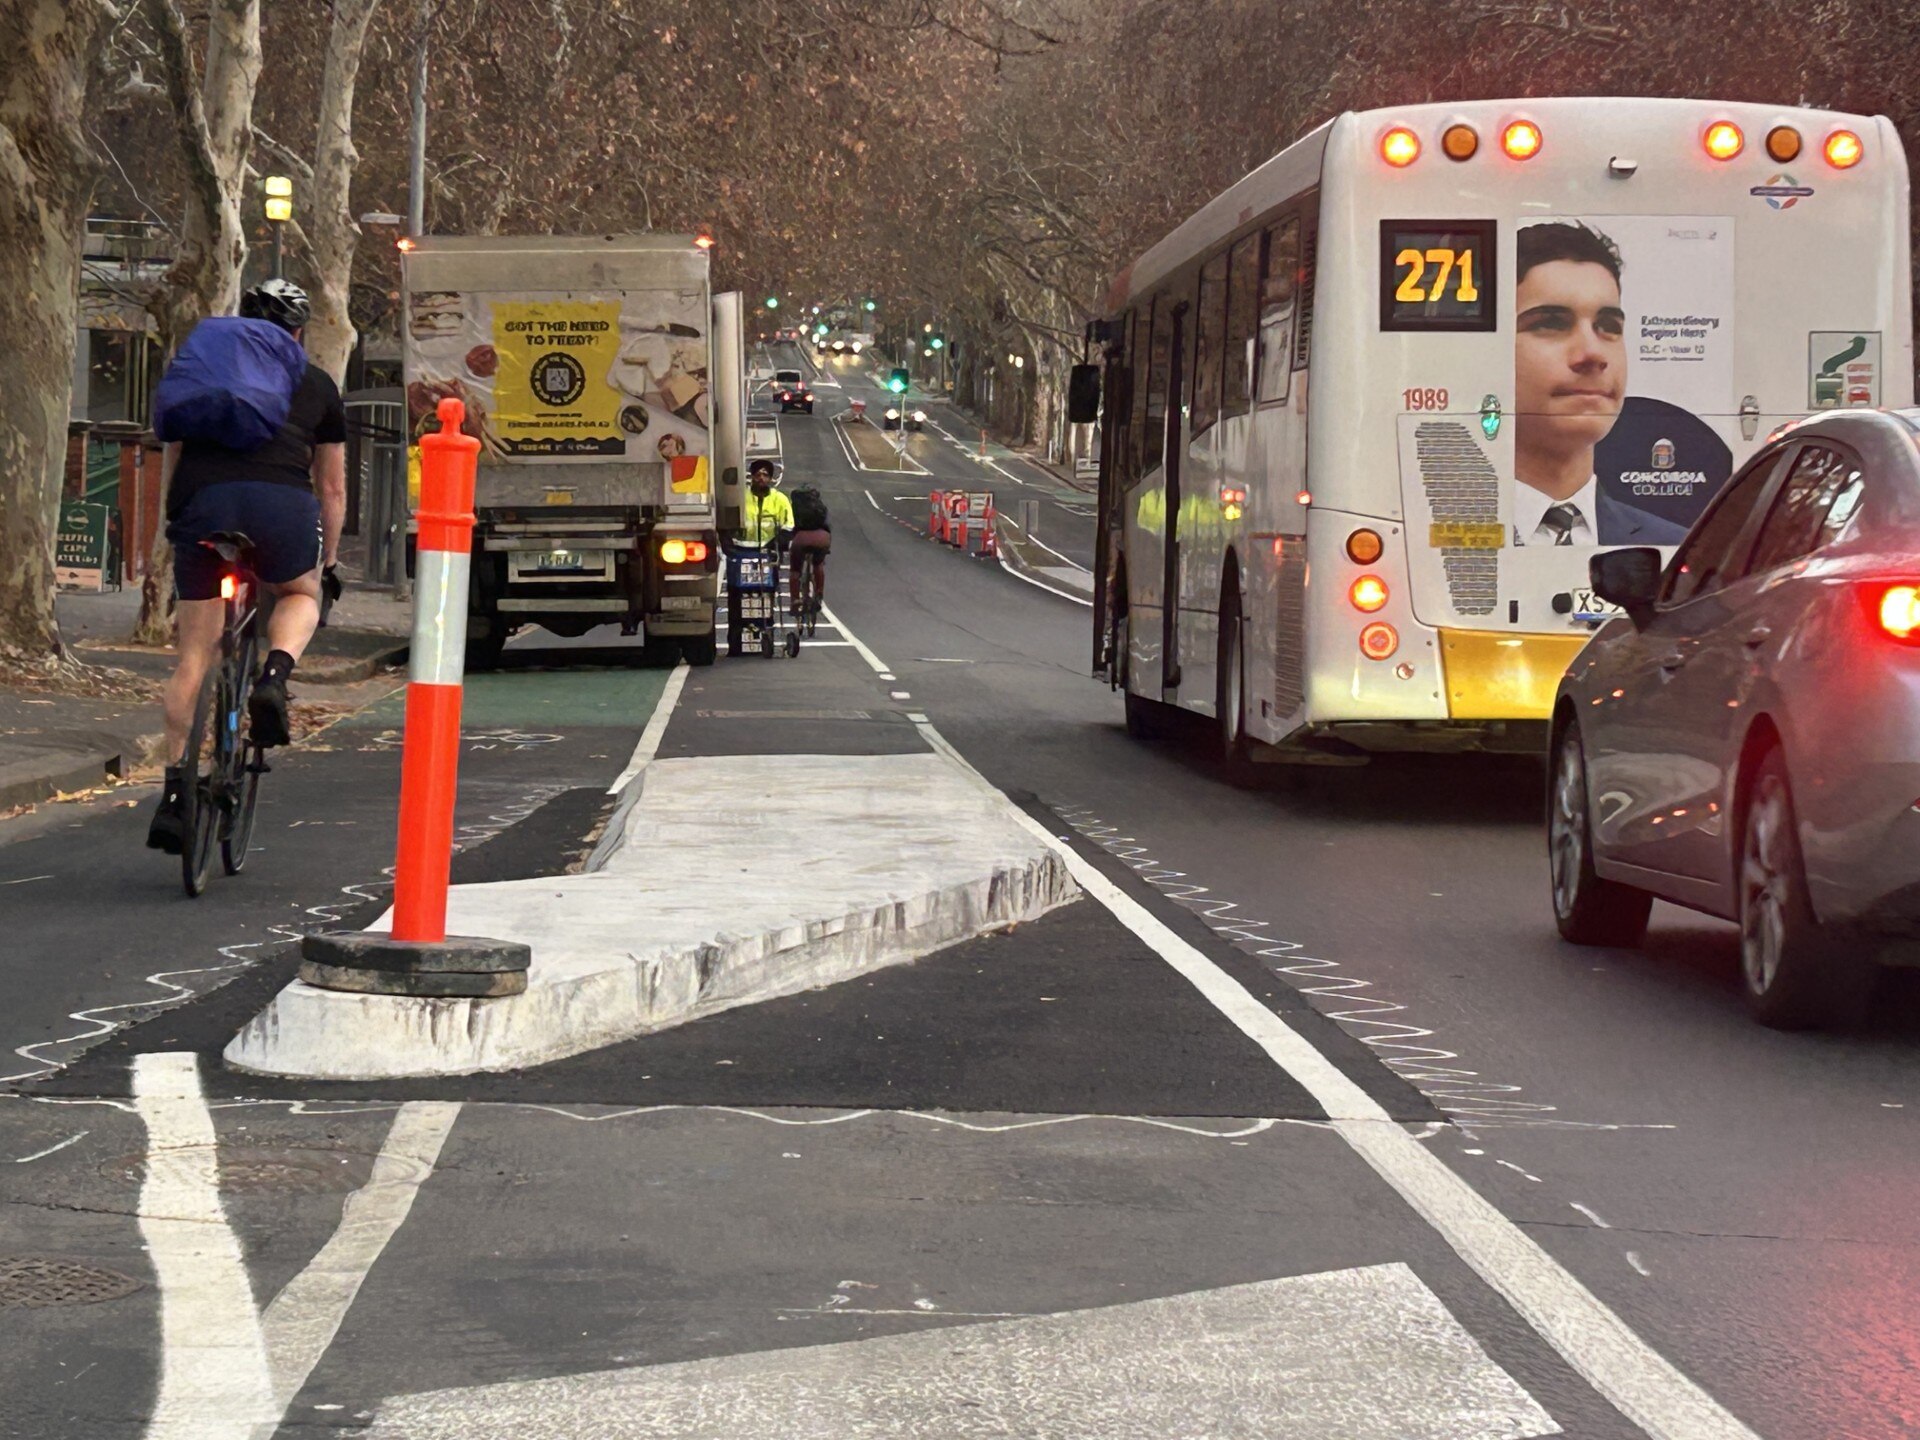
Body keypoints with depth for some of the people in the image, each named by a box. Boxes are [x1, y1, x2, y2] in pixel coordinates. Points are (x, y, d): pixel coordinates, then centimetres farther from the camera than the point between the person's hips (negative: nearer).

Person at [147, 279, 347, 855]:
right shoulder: (317, 385, 26)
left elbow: (171, 458, 30)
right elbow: (332, 488, 31)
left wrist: (175, 521, 43)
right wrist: (328, 562, 41)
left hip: (204, 501, 1)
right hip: (283, 504, -1)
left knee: (194, 654, 8)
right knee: (300, 594, 30)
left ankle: (175, 792, 4)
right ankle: (274, 679, -1)